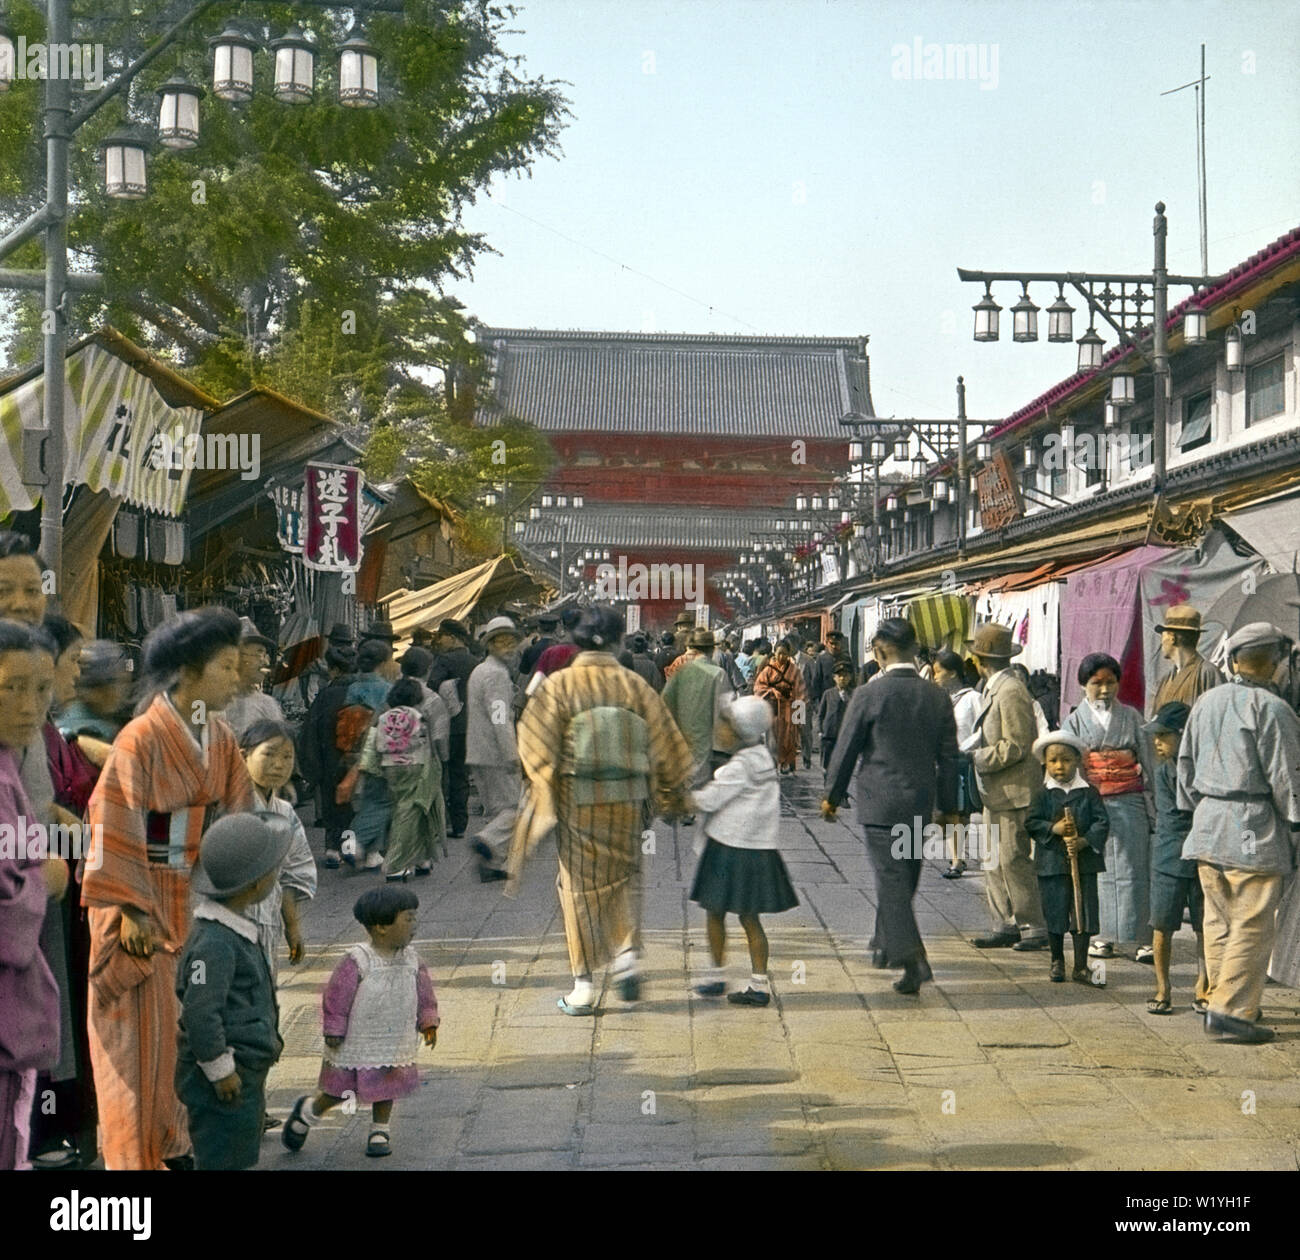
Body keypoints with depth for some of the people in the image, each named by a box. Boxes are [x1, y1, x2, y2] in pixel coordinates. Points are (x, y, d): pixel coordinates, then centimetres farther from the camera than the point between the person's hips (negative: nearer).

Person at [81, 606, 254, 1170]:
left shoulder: (219, 738, 3)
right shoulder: (142, 738, -17)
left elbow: (237, 818, 8)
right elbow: (115, 826, -17)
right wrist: (130, 909, -18)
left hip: (193, 893, 6)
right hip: (142, 897, -6)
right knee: (141, 1027, 2)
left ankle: (175, 1137, 26)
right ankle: (138, 1151, 15)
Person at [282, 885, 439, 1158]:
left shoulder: (412, 959, -3)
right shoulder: (358, 961, -22)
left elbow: (424, 992, 10)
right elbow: (336, 995, -16)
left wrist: (428, 1022, 7)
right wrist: (334, 1031, -12)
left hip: (396, 1043, 5)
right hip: (357, 1043, -5)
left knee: (388, 1087, 13)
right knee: (340, 1092, 7)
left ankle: (380, 1131, 33)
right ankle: (308, 1111, 34)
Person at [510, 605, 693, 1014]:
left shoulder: (558, 686, -9)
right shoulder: (635, 686, -3)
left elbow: (536, 747, -11)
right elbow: (666, 744, 1)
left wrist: (541, 797, 2)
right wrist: (672, 797, 14)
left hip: (577, 803, -1)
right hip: (627, 801, 2)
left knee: (581, 887, 9)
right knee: (624, 877, 22)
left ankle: (583, 986, 11)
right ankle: (626, 953, 6)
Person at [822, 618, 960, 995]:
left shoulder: (868, 695, -13)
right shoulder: (937, 696, 1)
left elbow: (845, 750, -5)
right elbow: (948, 756, 6)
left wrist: (832, 796, 8)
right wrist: (948, 806, 15)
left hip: (880, 802, -5)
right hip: (921, 802, 5)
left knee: (892, 880, -3)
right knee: (903, 876, 19)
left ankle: (913, 960, -13)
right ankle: (887, 944, 36)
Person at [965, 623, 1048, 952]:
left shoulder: (1011, 691, -17)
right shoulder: (993, 689, 14)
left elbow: (1015, 746, -20)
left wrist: (977, 758, -16)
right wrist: (973, 749, 6)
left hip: (1014, 793, -10)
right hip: (996, 792, 10)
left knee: (1013, 860, -7)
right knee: (994, 862, 12)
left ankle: (1035, 928, 1)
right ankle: (1005, 925, 18)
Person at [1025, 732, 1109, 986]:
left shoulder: (1089, 792, 1)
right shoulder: (1043, 794, 1)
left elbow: (1101, 822, -4)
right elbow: (1031, 822, -2)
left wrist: (1083, 841, -18)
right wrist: (1054, 828, -17)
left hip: (1084, 862, 0)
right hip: (1052, 862, 0)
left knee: (1083, 913, 2)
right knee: (1055, 914, 8)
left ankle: (1081, 967, 12)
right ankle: (1057, 961, 26)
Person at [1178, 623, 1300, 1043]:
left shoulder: (1206, 702, 10)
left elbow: (1186, 763, 16)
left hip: (1207, 822, 7)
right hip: (1254, 828, -7)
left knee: (1218, 920, 14)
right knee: (1252, 924, -2)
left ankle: (1222, 1000, 20)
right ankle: (1231, 1011, -4)